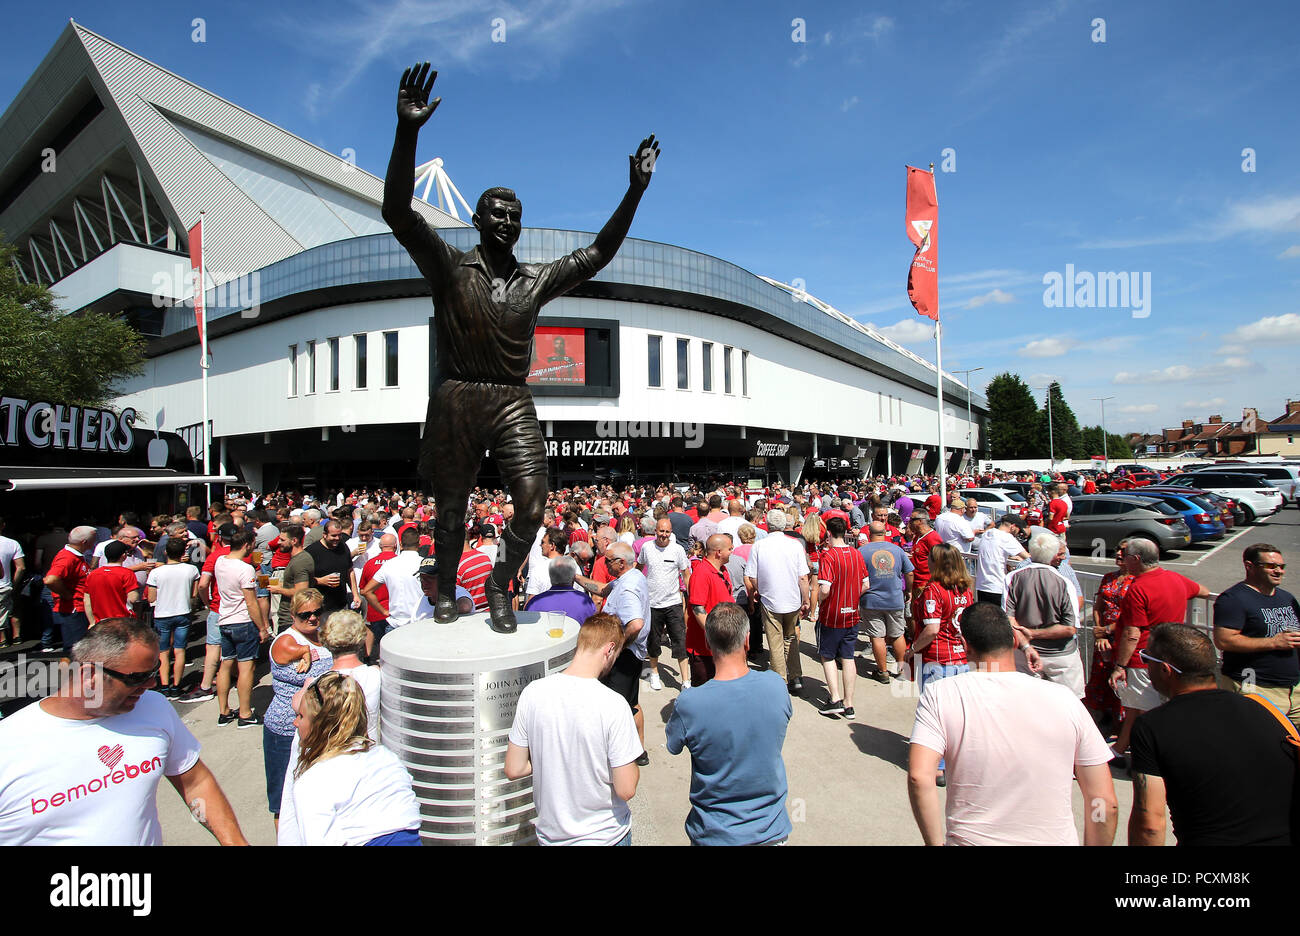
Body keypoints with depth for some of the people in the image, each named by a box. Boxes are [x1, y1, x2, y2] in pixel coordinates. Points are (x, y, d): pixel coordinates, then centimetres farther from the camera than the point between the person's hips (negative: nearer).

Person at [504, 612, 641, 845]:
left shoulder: (532, 693, -14)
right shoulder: (613, 705, -26)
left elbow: (513, 770, -6)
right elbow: (626, 789, -21)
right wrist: (633, 767, -2)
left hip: (550, 834, 3)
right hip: (604, 835, -3)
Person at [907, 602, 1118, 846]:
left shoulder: (939, 695, -14)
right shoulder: (1065, 700, -8)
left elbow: (919, 778, -23)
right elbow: (1107, 803, -4)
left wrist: (935, 842, -10)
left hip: (971, 839, -1)